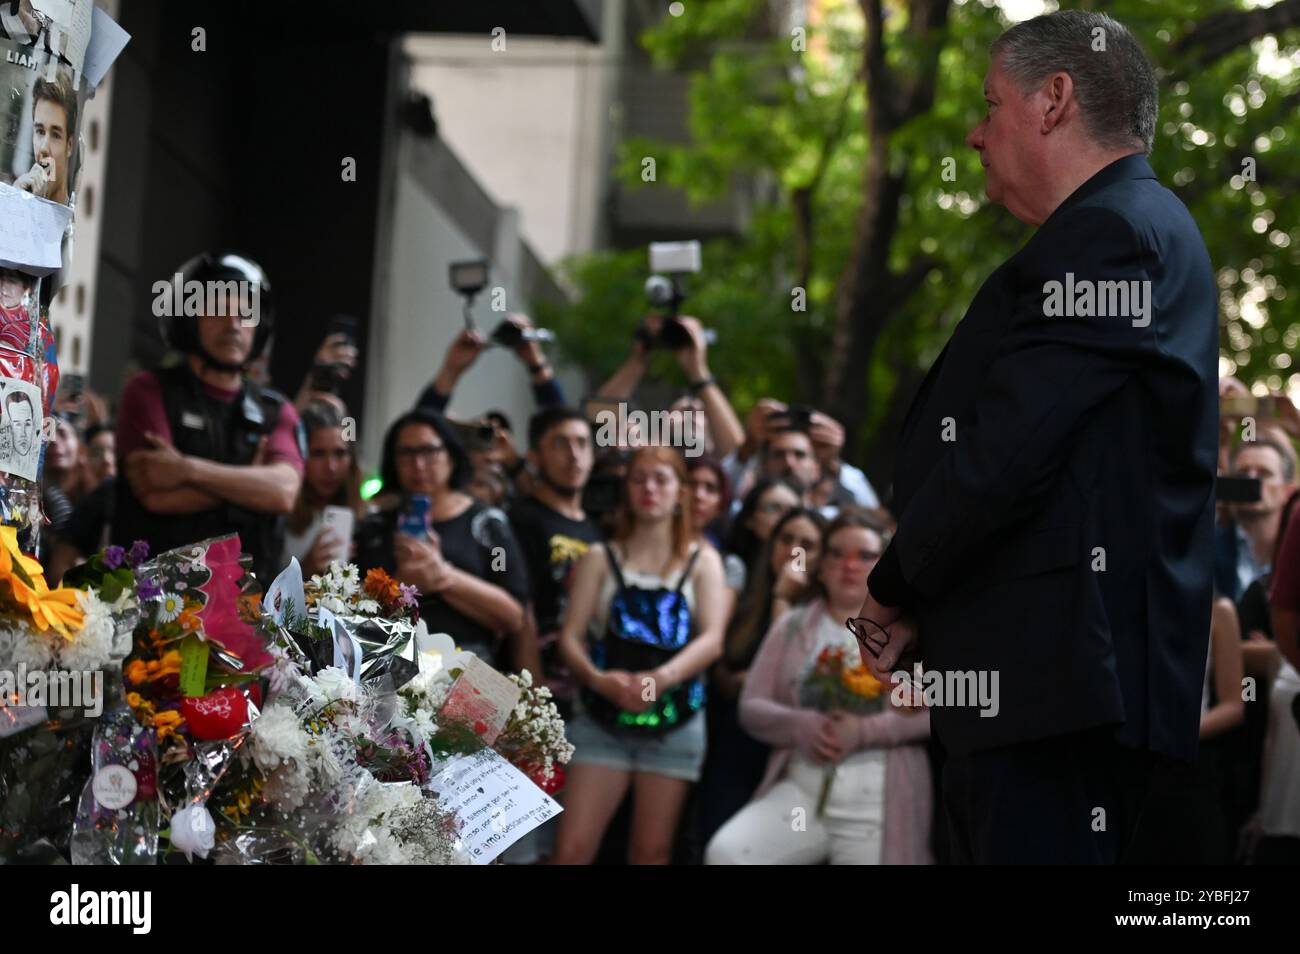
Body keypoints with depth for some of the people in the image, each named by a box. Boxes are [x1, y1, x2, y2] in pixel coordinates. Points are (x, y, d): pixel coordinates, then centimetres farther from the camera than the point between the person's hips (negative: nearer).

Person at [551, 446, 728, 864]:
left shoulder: (702, 560, 8)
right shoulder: (600, 558, 9)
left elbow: (712, 639, -6)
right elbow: (570, 636, -1)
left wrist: (660, 678, -24)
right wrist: (598, 679, -23)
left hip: (674, 723, 0)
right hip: (602, 718, 0)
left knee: (652, 851, 4)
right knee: (572, 848, -9)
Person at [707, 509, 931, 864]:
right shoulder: (791, 627, 15)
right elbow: (752, 707, 10)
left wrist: (865, 731, -17)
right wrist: (802, 726, -10)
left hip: (879, 804, -2)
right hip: (800, 791, 2)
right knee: (725, 853, -21)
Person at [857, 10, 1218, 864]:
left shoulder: (1113, 233, -11)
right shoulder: (1131, 227, 21)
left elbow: (1003, 458, -18)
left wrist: (895, 588, -3)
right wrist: (922, 607, 10)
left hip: (1060, 682, -10)